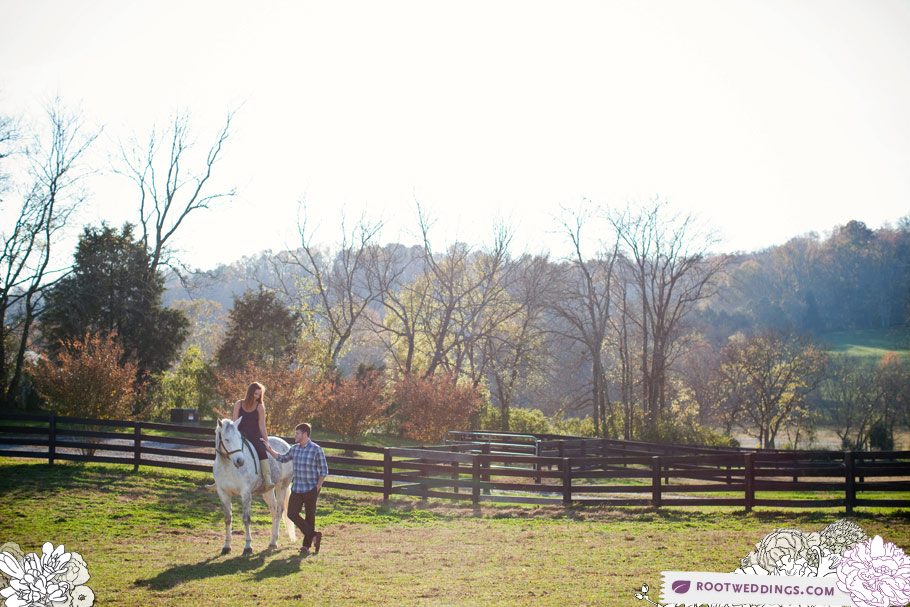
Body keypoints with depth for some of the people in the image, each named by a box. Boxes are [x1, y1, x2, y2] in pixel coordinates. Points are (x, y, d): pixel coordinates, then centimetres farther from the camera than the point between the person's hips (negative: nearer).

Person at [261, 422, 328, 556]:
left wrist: (318, 486, -9)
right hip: (296, 489, 6)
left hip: (311, 490, -6)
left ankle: (307, 545, 14)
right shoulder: (294, 448, 7)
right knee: (292, 514, -4)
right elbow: (282, 458, 25)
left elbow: (324, 471, -5)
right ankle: (314, 535, 5)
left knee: (309, 517, 3)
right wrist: (269, 449, 17)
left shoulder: (316, 450, -10)